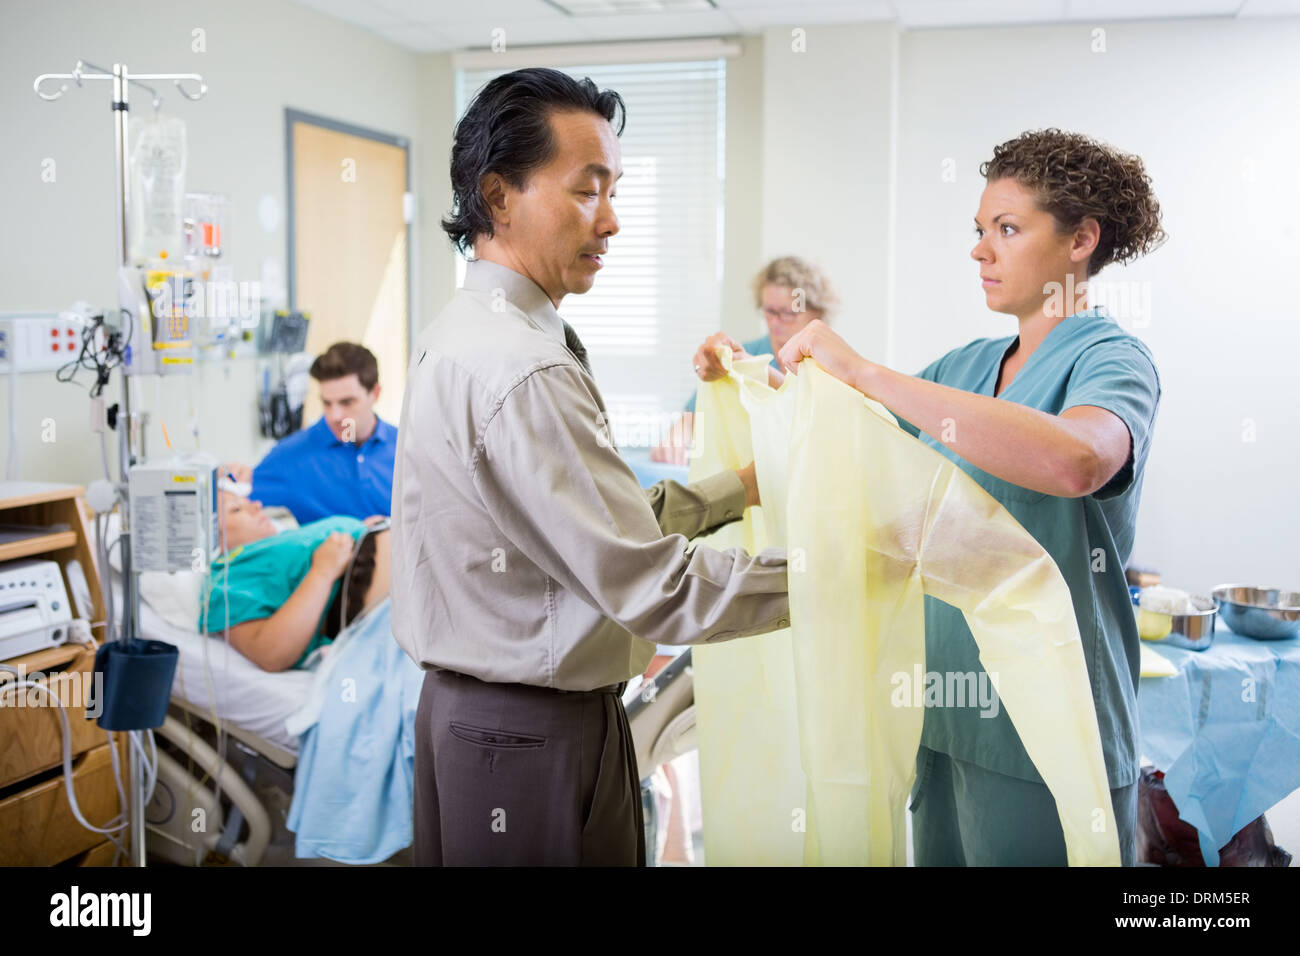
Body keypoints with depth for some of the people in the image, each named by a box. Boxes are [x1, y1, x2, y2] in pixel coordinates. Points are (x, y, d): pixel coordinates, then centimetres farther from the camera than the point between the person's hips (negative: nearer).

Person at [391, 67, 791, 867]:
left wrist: (740, 487, 8)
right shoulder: (522, 371, -24)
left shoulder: (468, 334, 8)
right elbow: (655, 589, -24)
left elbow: (604, 519, 9)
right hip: (533, 740, -10)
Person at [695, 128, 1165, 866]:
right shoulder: (967, 365, 10)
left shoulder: (1112, 358, -11)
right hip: (948, 710, 7)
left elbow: (1075, 460, -35)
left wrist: (864, 372, -33)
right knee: (941, 852, 17)